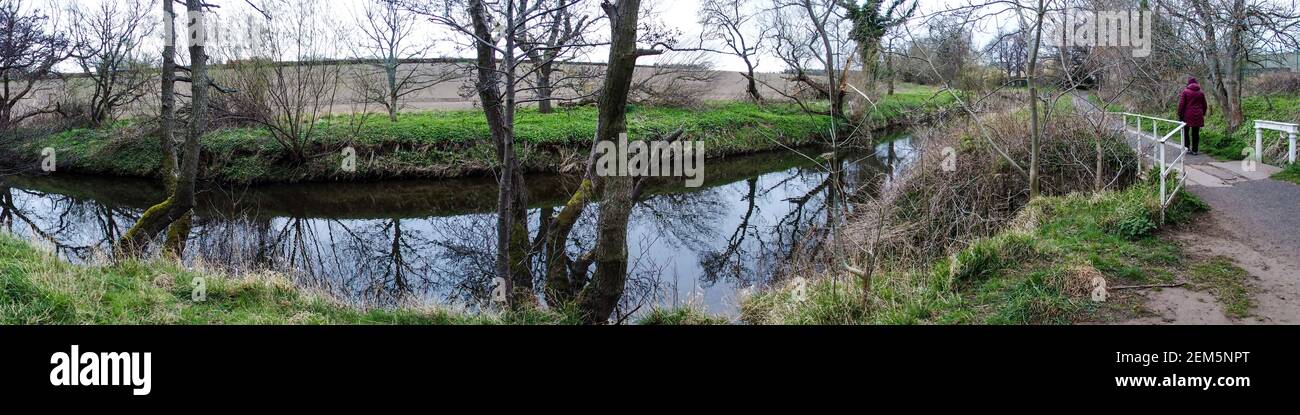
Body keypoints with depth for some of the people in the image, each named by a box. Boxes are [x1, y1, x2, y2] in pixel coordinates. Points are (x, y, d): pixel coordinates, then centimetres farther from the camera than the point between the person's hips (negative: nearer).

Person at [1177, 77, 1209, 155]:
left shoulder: (1185, 91, -6)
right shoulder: (1201, 93, 7)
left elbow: (1181, 104, -10)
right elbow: (1204, 105, 13)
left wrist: (1180, 115, -4)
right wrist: (1203, 114, 25)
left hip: (1187, 116, -3)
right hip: (1198, 116, 3)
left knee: (1185, 132, 9)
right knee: (1196, 133, 8)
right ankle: (1195, 150, 10)